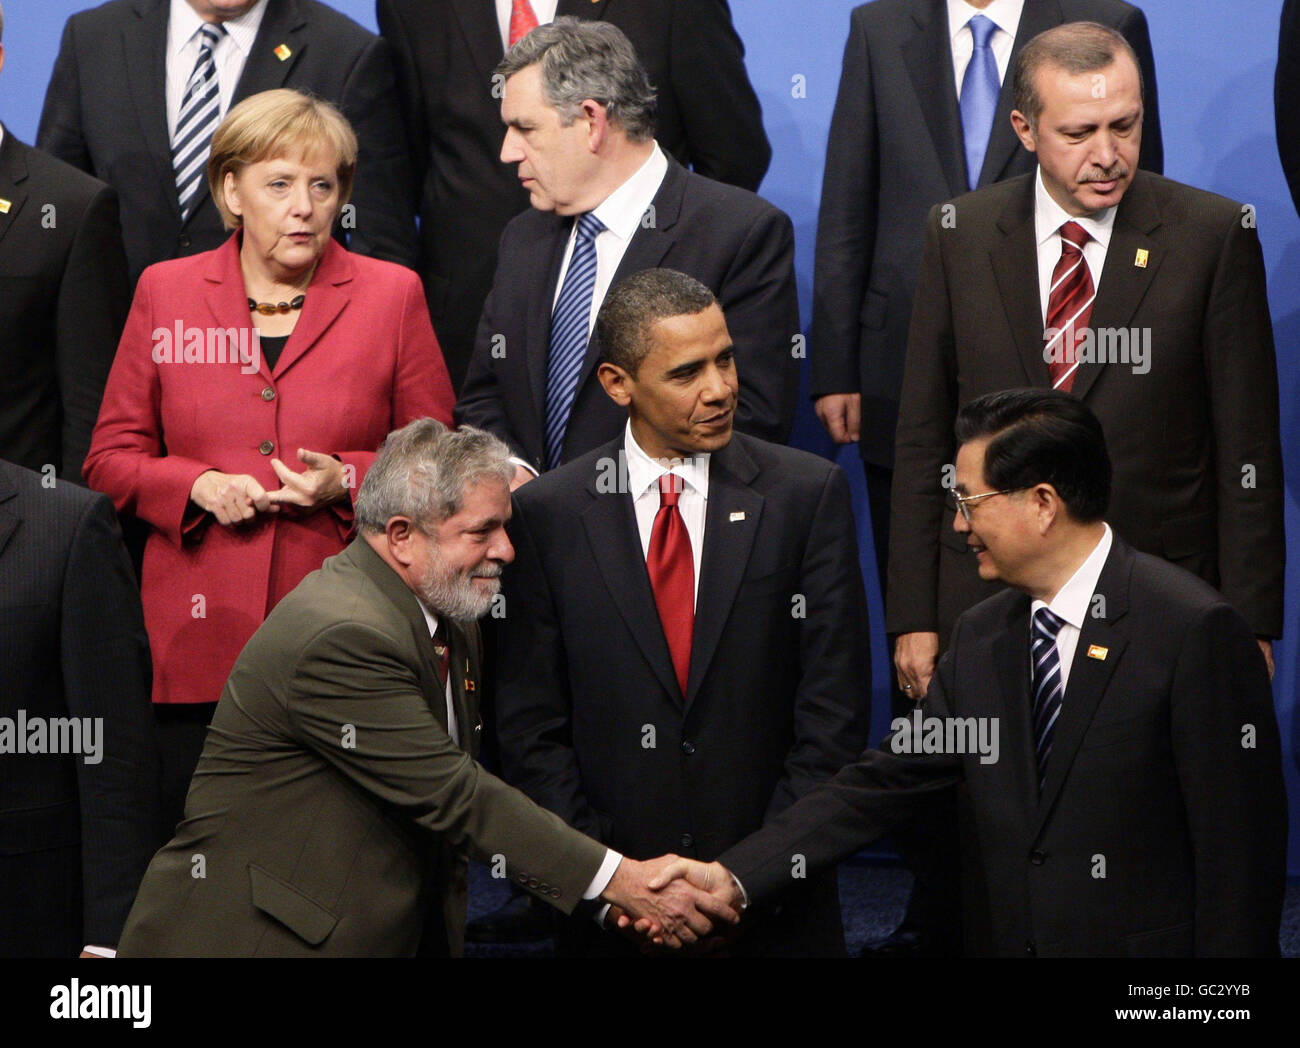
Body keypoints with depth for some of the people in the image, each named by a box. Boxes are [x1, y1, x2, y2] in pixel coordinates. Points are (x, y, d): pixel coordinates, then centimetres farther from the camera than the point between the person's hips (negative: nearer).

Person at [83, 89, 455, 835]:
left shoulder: (391, 294, 7)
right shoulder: (166, 292, 9)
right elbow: (111, 458, 12)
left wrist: (349, 479, -10)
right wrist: (198, 487, -7)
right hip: (202, 635, 1)